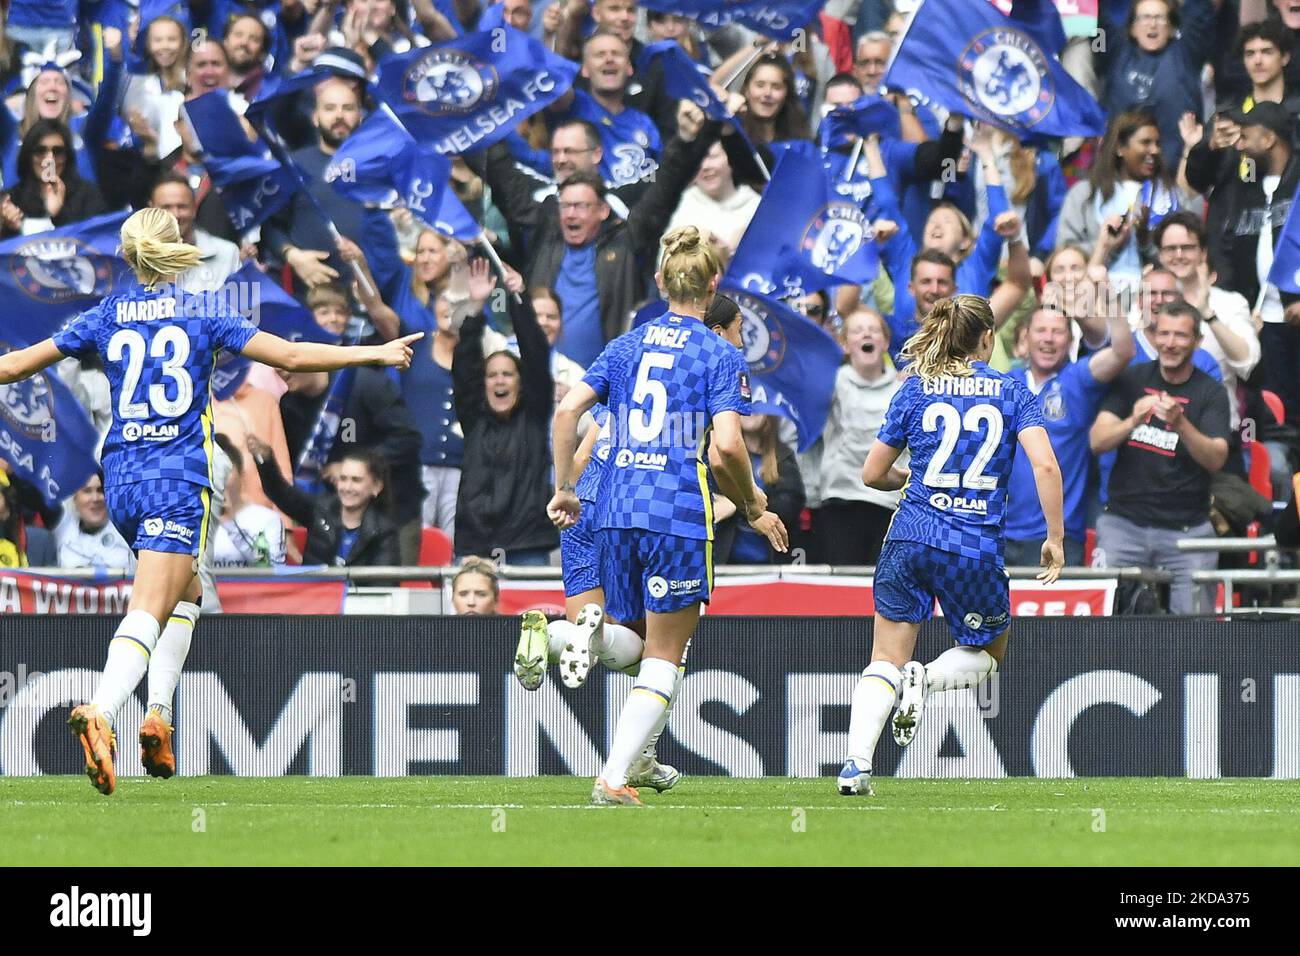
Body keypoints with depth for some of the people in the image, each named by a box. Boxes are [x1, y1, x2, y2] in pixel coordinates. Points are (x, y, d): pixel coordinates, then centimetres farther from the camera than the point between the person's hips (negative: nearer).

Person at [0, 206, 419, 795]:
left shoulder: (106, 318, 7)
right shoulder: (202, 314, 0)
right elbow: (289, 356, -3)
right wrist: (376, 354, 5)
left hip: (122, 481, 4)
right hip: (179, 482, -4)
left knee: (184, 593, 23)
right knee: (147, 614, -11)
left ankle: (158, 712, 6)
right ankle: (100, 713, -35)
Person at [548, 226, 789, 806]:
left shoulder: (627, 346, 11)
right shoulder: (720, 356, -3)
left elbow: (567, 410, 3)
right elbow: (726, 445, -14)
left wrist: (563, 489, 12)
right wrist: (753, 508, 1)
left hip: (618, 513, 4)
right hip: (679, 516, -4)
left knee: (631, 643, 22)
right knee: (663, 660, 2)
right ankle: (615, 778, -9)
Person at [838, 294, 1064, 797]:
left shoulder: (915, 390, 7)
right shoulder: (1012, 392, 3)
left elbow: (873, 473, 11)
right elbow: (1045, 465, -8)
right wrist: (1055, 538, -2)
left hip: (911, 539, 1)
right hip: (978, 549, -1)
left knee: (886, 660, 6)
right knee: (987, 652, 22)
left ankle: (856, 765, -15)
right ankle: (926, 679, -11)